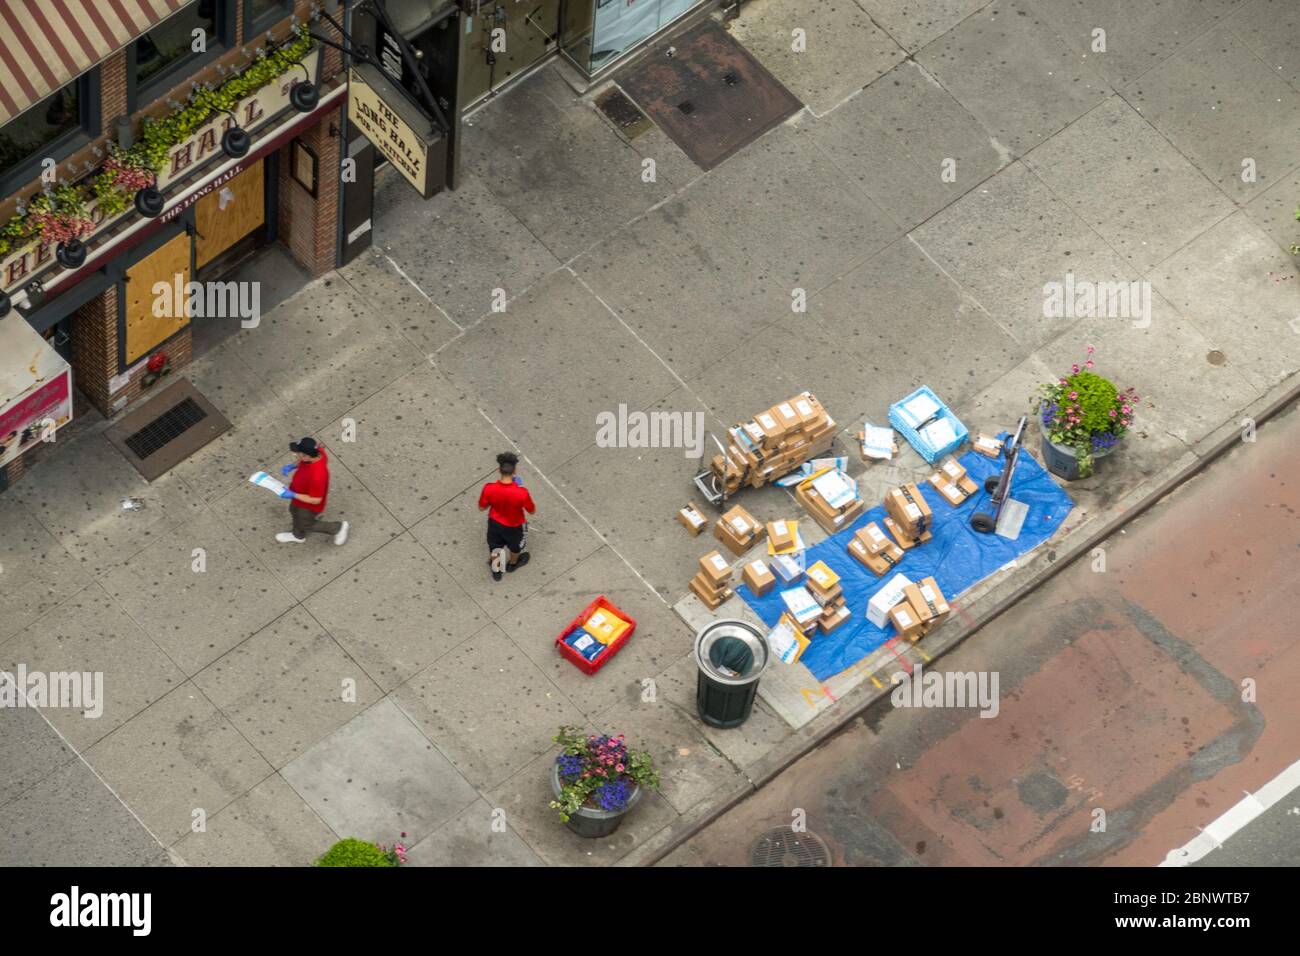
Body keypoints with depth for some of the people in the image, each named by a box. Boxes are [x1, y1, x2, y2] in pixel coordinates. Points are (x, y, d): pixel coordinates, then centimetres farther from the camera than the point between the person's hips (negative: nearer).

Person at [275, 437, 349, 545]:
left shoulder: (316, 476, -48)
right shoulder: (317, 451, -27)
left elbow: (315, 500, -33)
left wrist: (293, 495, -29)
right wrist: (293, 465, -13)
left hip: (309, 505, -7)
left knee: (305, 524, 23)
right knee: (294, 511, 33)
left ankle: (337, 528, 43)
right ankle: (298, 535, 63)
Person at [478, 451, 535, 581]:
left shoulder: (489, 488, -33)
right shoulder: (521, 493, -39)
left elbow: (481, 508, -14)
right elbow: (532, 510, -19)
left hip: (495, 522, 2)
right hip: (514, 526, -2)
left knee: (494, 546, 31)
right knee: (515, 546, 33)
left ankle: (496, 571, 57)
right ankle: (512, 564, 62)